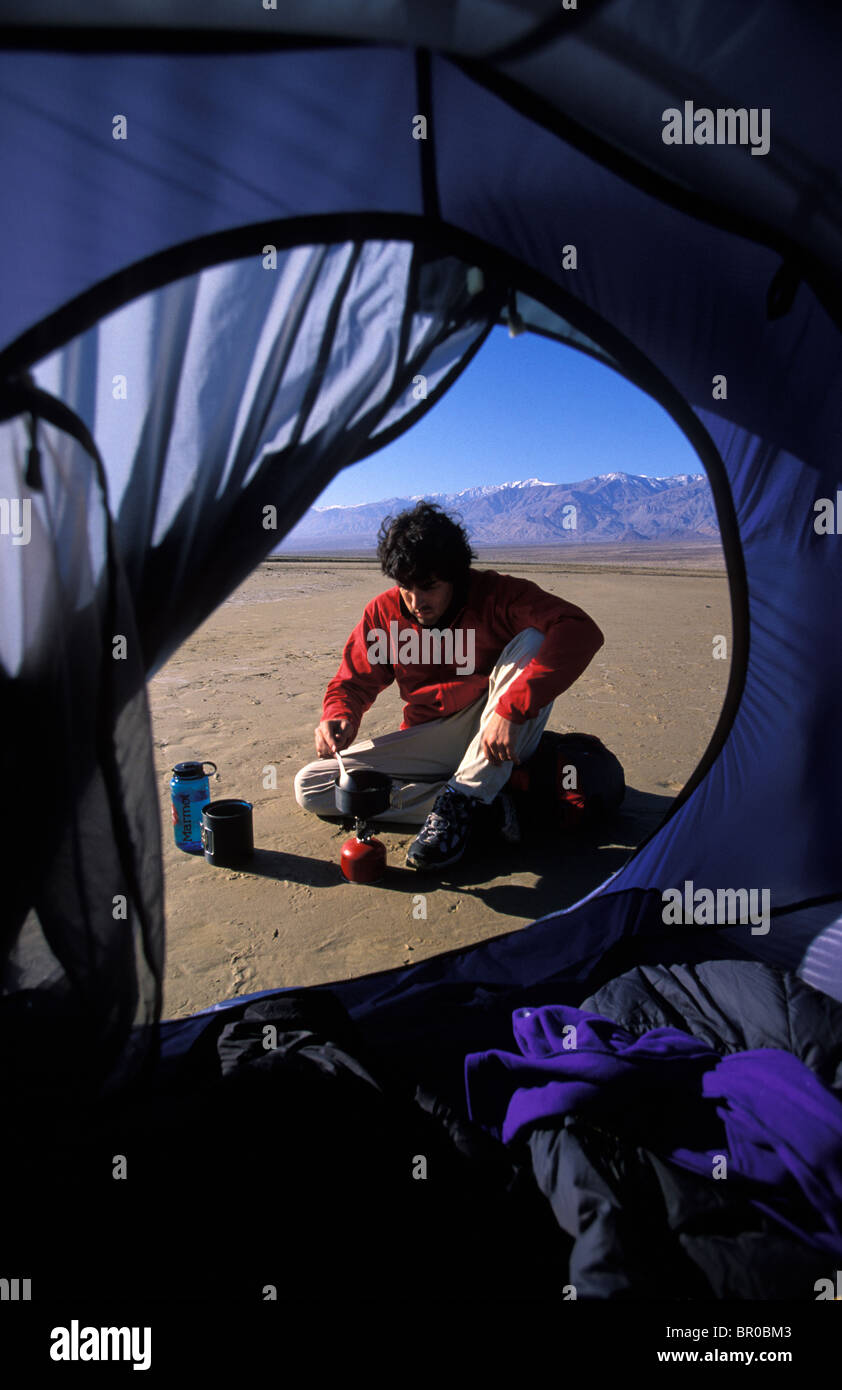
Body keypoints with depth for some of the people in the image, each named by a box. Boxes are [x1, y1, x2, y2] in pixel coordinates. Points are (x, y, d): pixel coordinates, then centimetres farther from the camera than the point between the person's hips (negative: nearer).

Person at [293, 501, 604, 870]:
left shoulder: (496, 594, -15)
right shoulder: (383, 613, -3)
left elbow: (582, 631, -31)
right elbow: (352, 683, 6)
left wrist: (512, 708, -41)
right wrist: (339, 716, -19)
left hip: (499, 736, -3)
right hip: (430, 742, 4)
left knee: (533, 641, -29)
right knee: (309, 787, -13)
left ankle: (460, 799, -29)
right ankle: (482, 803, -22)